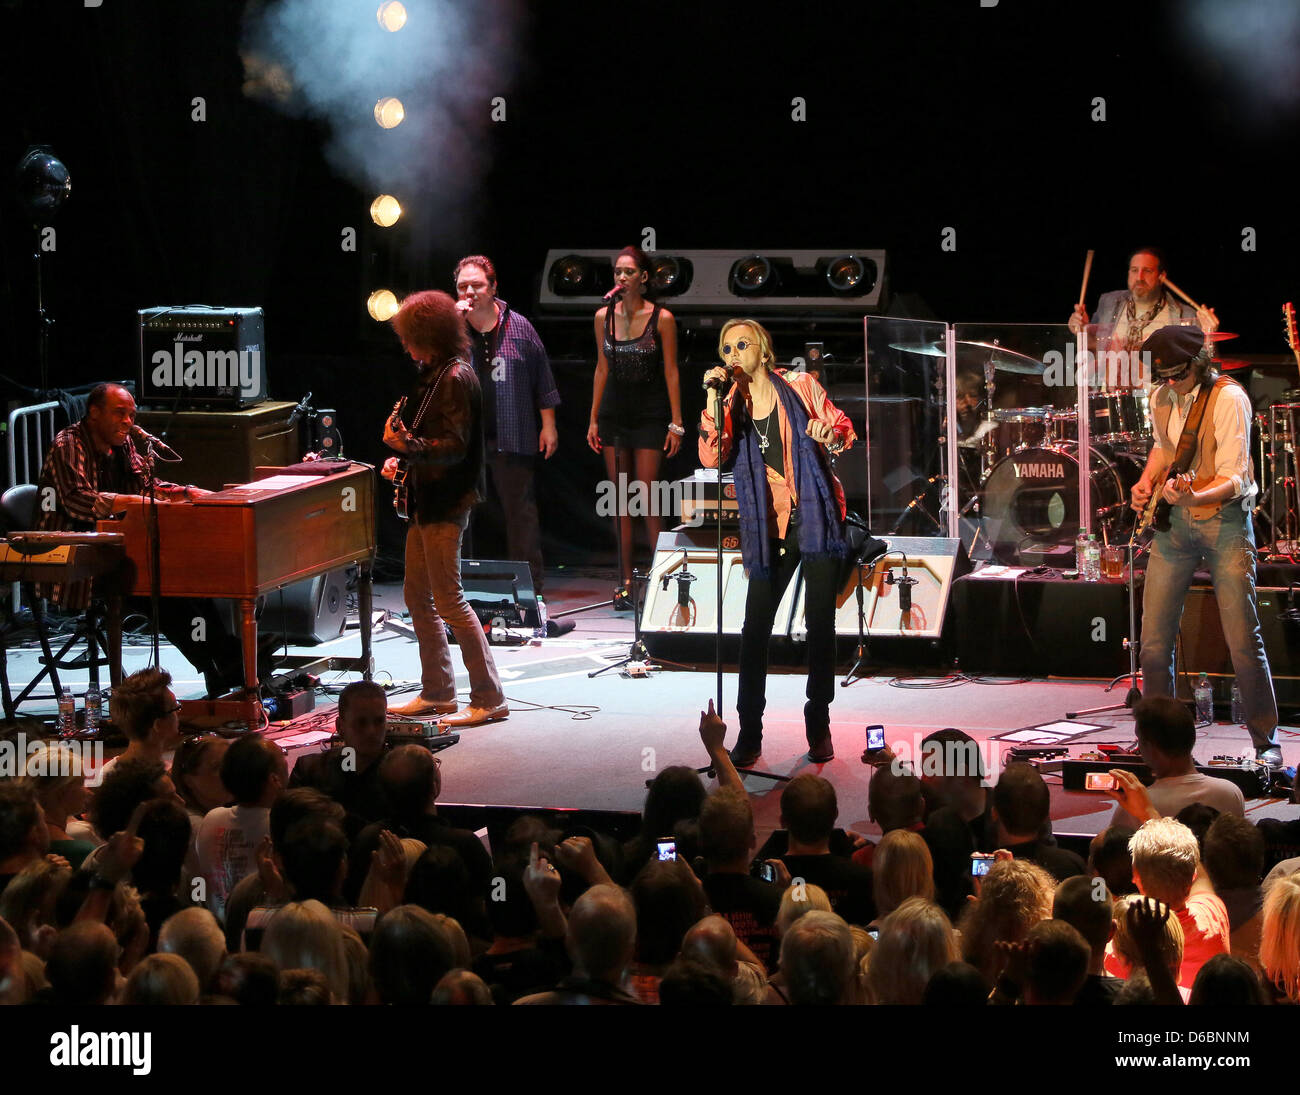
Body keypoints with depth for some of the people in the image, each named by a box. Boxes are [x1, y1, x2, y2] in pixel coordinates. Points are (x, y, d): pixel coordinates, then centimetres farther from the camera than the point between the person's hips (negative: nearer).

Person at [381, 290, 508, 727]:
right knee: (417, 596, 14)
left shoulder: (456, 378, -16)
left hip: (446, 504, -11)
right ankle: (437, 692, 22)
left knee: (448, 601, -10)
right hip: (427, 500, 11)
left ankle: (489, 699, -7)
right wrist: (403, 458, 10)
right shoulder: (433, 375, 14)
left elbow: (455, 446, -22)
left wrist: (407, 444, -28)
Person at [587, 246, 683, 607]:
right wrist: (594, 420, 10)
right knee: (620, 499, 3)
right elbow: (602, 369, 12)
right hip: (614, 414, 4)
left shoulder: (661, 318, -5)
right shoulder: (604, 316, 6)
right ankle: (625, 581, 7)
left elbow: (671, 372, -3)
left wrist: (676, 422, -6)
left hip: (650, 414, -4)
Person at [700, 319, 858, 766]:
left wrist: (831, 433, -15)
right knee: (755, 629, -4)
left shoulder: (800, 387, 1)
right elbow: (711, 457, -11)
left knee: (820, 624, 1)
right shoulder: (731, 406, 5)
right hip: (769, 528, 2)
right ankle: (749, 735, 2)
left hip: (816, 518, -2)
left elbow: (845, 429, 8)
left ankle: (819, 728, 12)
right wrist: (712, 397, -16)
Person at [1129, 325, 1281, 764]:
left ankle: (1266, 741, 4)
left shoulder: (1228, 398, -15)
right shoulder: (1161, 399, 6)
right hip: (1174, 523, 6)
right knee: (1153, 640, 2)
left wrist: (1193, 496, -37)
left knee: (1243, 640, -9)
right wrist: (1147, 481, 9)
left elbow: (1234, 479, -20)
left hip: (1224, 520, -6)